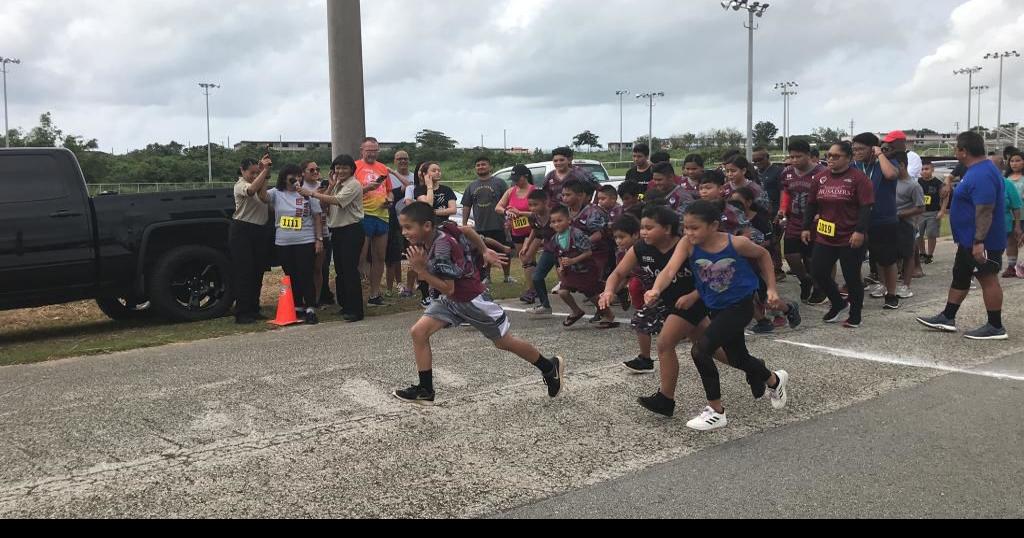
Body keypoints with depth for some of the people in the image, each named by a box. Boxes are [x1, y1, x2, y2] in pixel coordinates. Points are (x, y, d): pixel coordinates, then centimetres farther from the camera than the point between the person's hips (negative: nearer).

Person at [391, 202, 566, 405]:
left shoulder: (443, 246, -31)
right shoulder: (423, 243, -4)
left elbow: (448, 289, -29)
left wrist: (420, 269, -33)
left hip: (472, 299, -8)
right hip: (450, 300, 8)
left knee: (504, 342, 7)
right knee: (418, 332, -7)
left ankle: (550, 367, 29)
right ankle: (425, 391, 2)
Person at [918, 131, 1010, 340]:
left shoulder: (982, 174, -23)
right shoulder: (978, 170, 12)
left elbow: (985, 211, -29)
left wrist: (979, 241, -31)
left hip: (982, 242, -11)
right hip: (969, 240, 11)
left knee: (988, 280, -3)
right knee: (960, 277, 15)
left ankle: (996, 327, 6)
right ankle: (947, 318, 22)